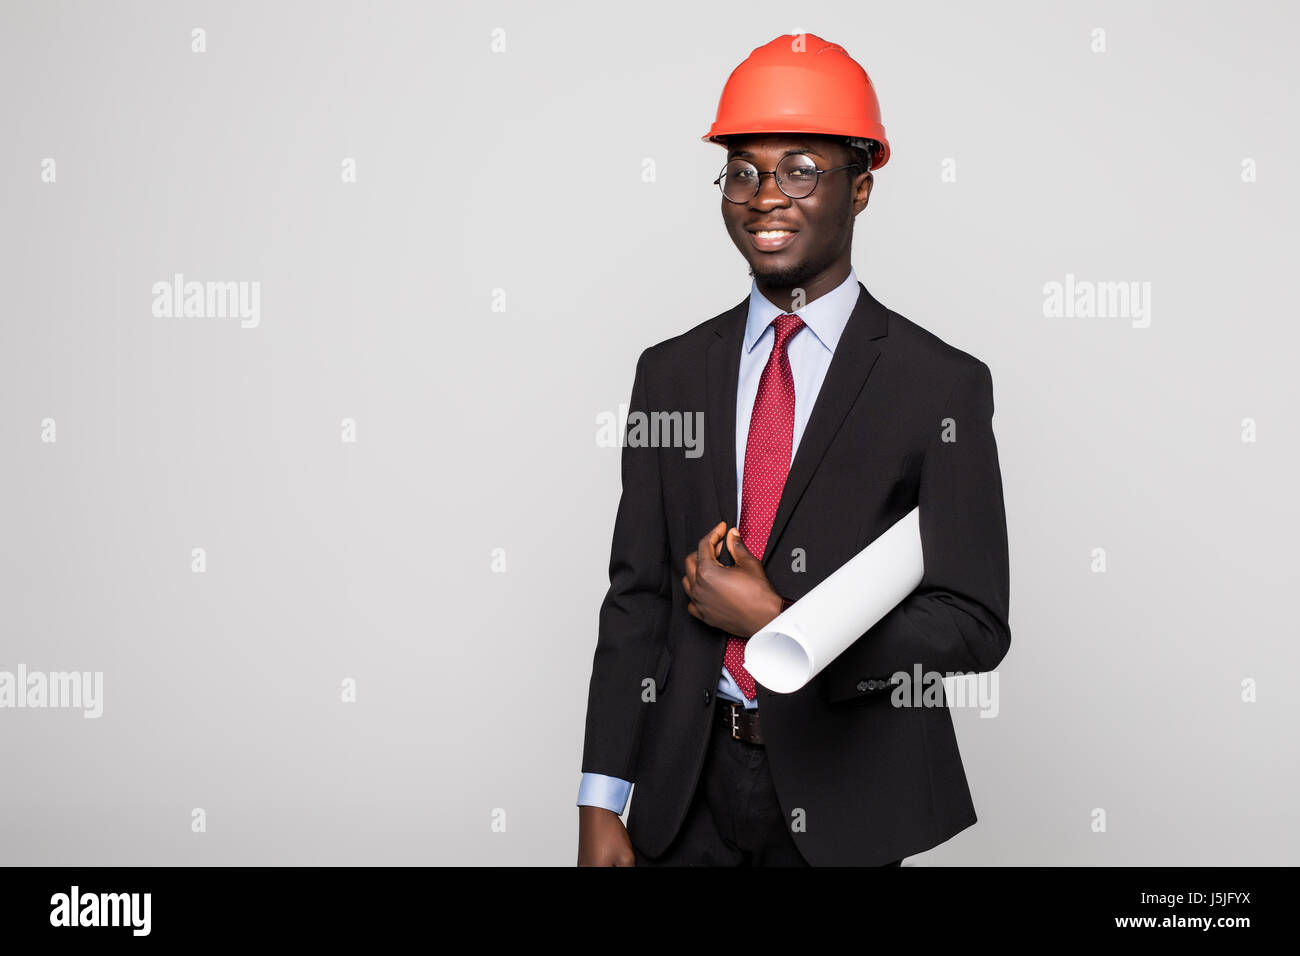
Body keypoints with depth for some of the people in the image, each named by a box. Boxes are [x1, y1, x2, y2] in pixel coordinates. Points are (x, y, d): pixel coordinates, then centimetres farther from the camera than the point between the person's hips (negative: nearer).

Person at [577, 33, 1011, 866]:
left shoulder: (940, 385, -7)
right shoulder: (671, 373, 3)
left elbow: (975, 626, -9)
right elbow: (635, 595, 3)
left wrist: (778, 623, -15)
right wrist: (601, 805, -1)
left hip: (844, 796, -2)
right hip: (686, 788, 3)